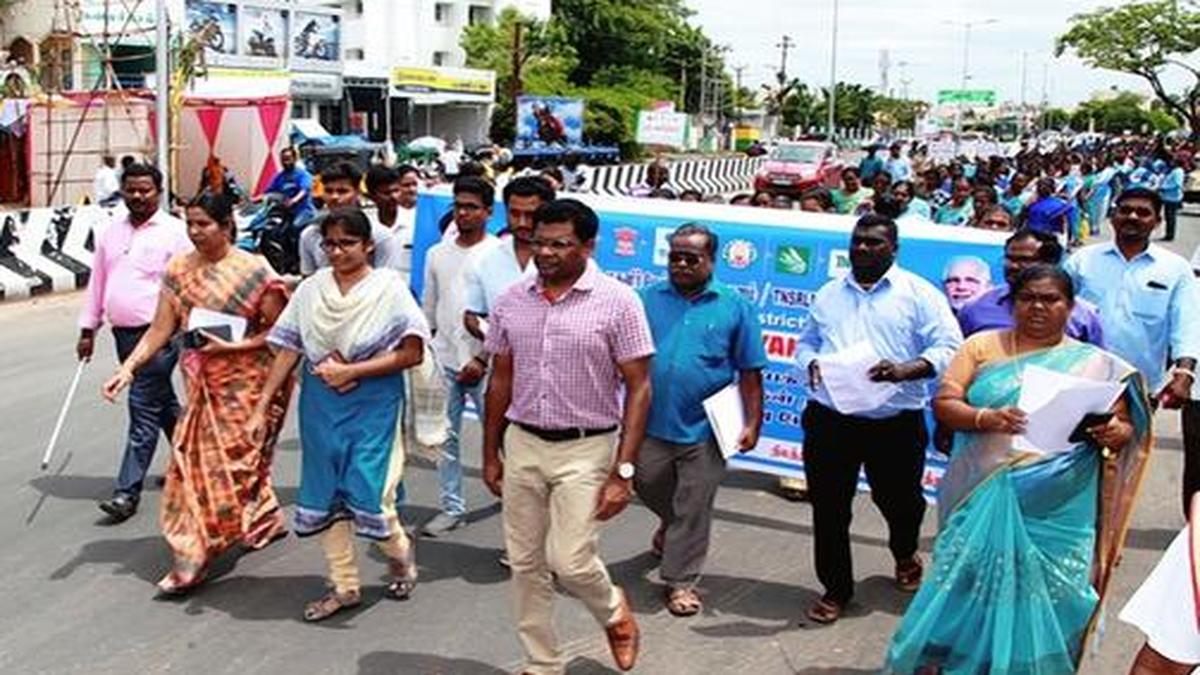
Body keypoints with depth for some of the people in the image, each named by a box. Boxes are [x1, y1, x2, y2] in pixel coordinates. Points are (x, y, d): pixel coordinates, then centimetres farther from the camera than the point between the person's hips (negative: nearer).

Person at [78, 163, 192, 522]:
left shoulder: (175, 232, -8)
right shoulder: (111, 233, 12)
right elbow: (97, 283, 16)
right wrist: (88, 330, 14)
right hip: (123, 332, 7)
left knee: (143, 409, -6)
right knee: (162, 402, 19)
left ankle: (127, 491, -2)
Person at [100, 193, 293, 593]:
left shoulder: (254, 271, -11)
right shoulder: (179, 270, 2)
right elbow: (160, 329, 1)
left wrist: (235, 345, -20)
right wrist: (127, 369, -9)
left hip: (243, 381, -6)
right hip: (201, 381, 6)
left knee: (223, 460, -3)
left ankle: (194, 558, 4)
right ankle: (266, 519, 33)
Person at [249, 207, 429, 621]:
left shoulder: (389, 287, -6)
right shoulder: (311, 288, 5)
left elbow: (412, 353, -11)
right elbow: (288, 351, 7)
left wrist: (351, 371, -15)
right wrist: (261, 409, 4)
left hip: (372, 404, -4)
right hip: (320, 404, 4)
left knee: (369, 497, -7)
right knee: (324, 496, 9)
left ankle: (400, 555, 25)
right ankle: (344, 586, 24)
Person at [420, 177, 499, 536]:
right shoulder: (437, 254, 10)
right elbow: (428, 308, 16)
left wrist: (483, 359, -11)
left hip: (484, 363, -4)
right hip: (444, 359, 5)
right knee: (446, 436, 8)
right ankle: (451, 507, 17)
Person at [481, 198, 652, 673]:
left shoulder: (617, 302, -11)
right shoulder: (511, 301, 2)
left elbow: (638, 389, -10)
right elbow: (501, 380, 11)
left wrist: (623, 472, -14)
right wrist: (490, 454, 11)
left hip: (584, 449, -4)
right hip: (522, 445, 4)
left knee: (570, 563, -8)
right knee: (525, 564, 9)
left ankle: (614, 612, 26)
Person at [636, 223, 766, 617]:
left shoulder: (735, 307, -1)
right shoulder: (648, 300, 3)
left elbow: (750, 373, 1)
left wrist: (752, 423, -3)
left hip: (704, 430, -2)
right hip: (652, 423, 2)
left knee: (693, 508, 6)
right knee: (647, 486, 18)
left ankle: (681, 582, 21)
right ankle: (670, 522, 51)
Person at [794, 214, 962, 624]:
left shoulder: (918, 293, 0)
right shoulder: (829, 294, 13)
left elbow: (949, 348, -7)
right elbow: (805, 343, 20)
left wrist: (904, 370, -24)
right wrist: (811, 365, -4)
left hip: (896, 423, -2)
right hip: (829, 420, 3)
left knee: (900, 500, 15)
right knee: (829, 508, 6)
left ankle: (905, 554, 48)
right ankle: (836, 588, 22)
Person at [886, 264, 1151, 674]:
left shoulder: (1096, 364, 7)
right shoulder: (982, 346, 6)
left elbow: (1125, 426, 11)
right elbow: (944, 404, 1)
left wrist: (1114, 434, -13)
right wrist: (985, 418, -18)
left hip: (1059, 509, 1)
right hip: (986, 498, 0)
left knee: (1045, 596, 2)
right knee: (971, 584, -2)